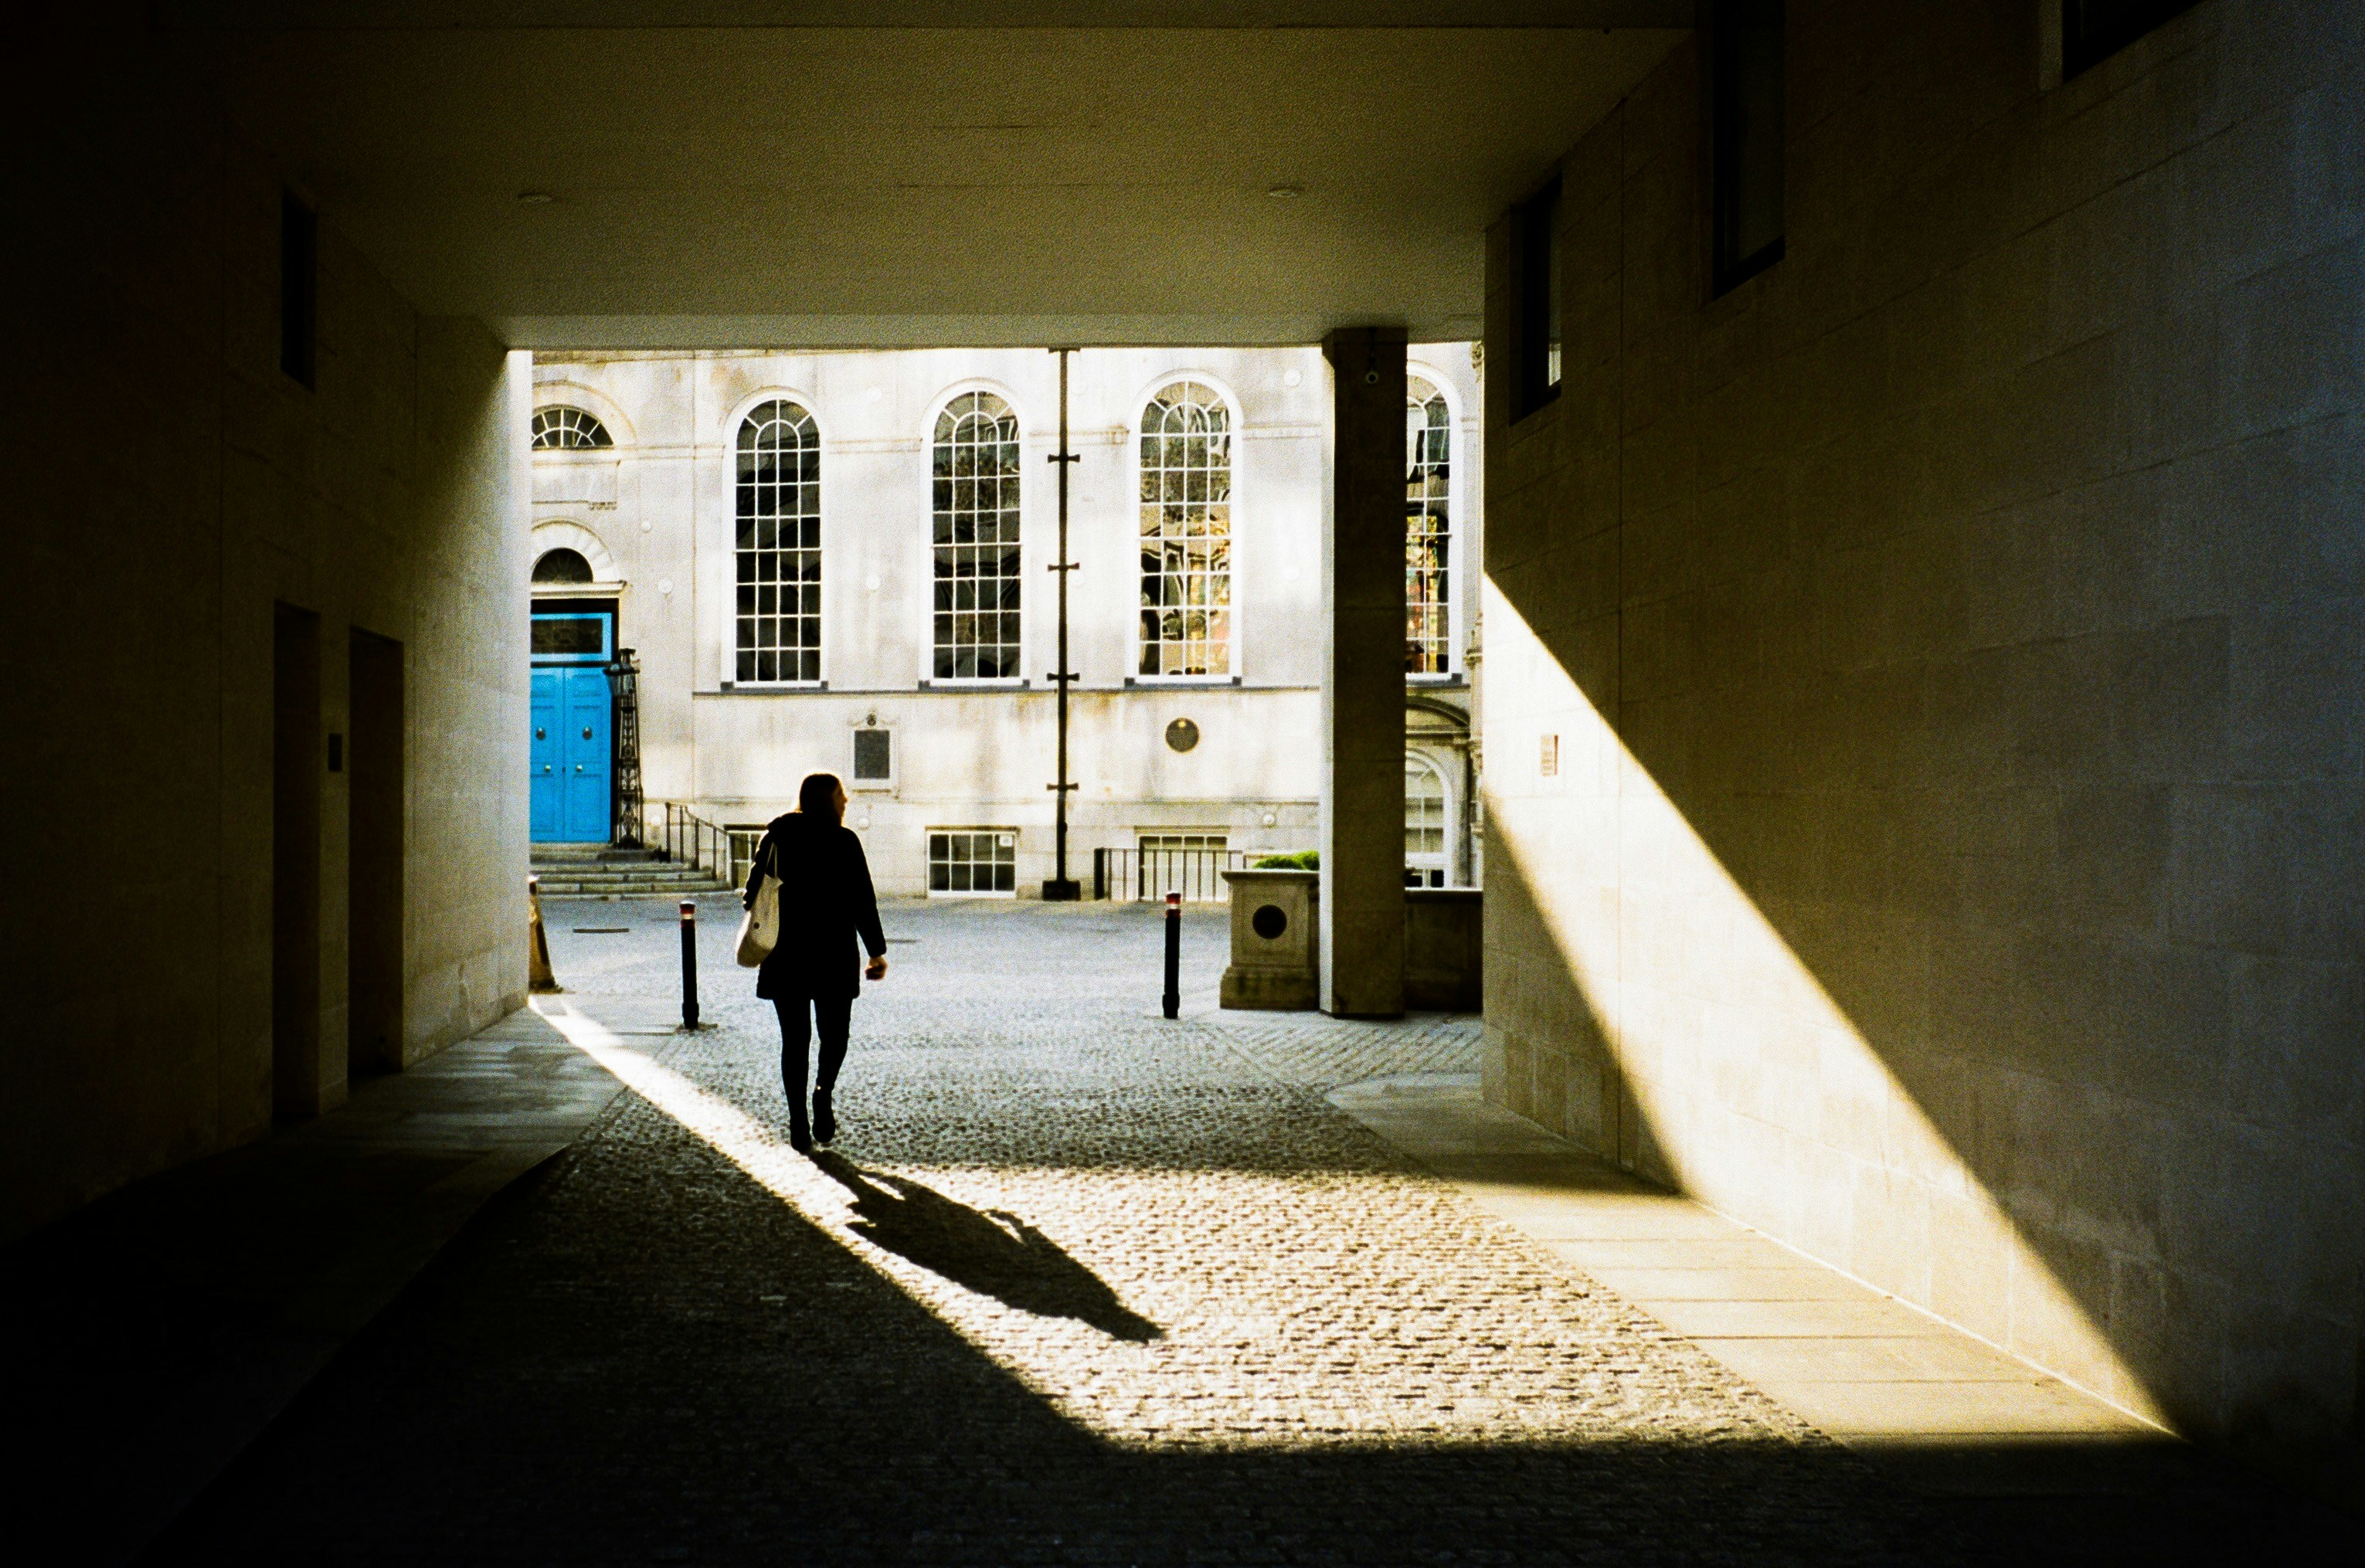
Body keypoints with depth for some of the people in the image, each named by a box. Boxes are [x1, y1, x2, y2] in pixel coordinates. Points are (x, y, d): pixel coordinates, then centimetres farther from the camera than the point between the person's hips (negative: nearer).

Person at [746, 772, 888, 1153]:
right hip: (833, 955, -3)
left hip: (784, 955, 3)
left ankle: (799, 1127, 4)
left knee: (795, 1038, 8)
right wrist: (876, 951, -1)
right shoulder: (843, 841, -5)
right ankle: (823, 1094, -14)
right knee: (834, 1032, 13)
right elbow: (862, 900, -7)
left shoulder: (777, 837, 5)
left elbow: (754, 890, 8)